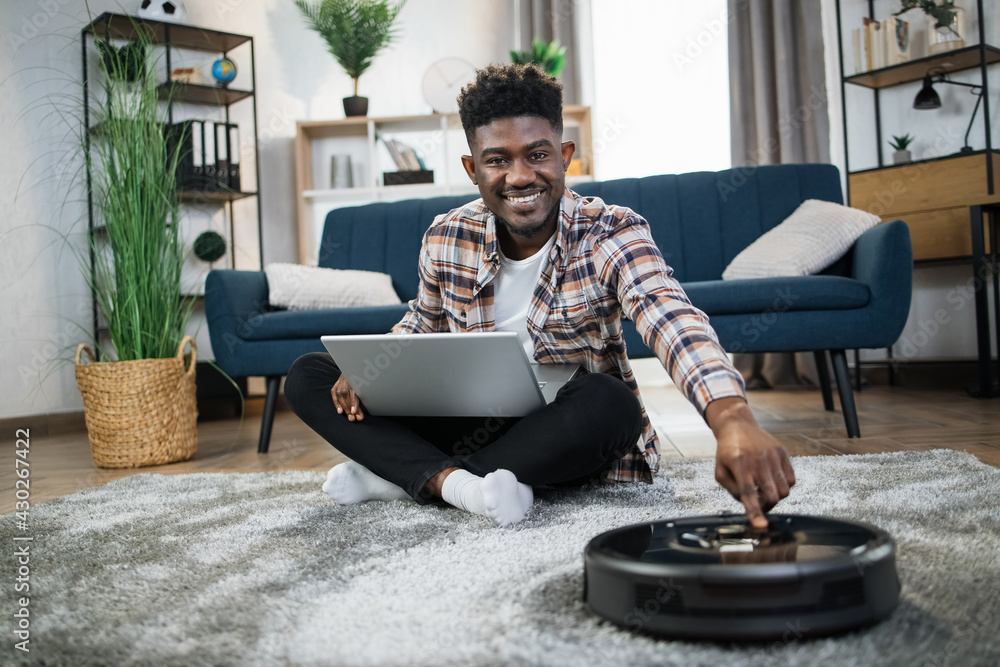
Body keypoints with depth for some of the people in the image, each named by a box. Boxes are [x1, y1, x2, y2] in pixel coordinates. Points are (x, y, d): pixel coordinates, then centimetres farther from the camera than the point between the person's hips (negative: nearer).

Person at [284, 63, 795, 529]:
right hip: (471, 426, 4)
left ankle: (401, 476, -23)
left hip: (569, 440, -3)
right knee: (309, 376, -8)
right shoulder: (446, 239, -7)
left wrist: (732, 420, -59)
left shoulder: (612, 235, -19)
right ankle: (457, 483, -31)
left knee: (609, 403, -39)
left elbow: (672, 320, -39)